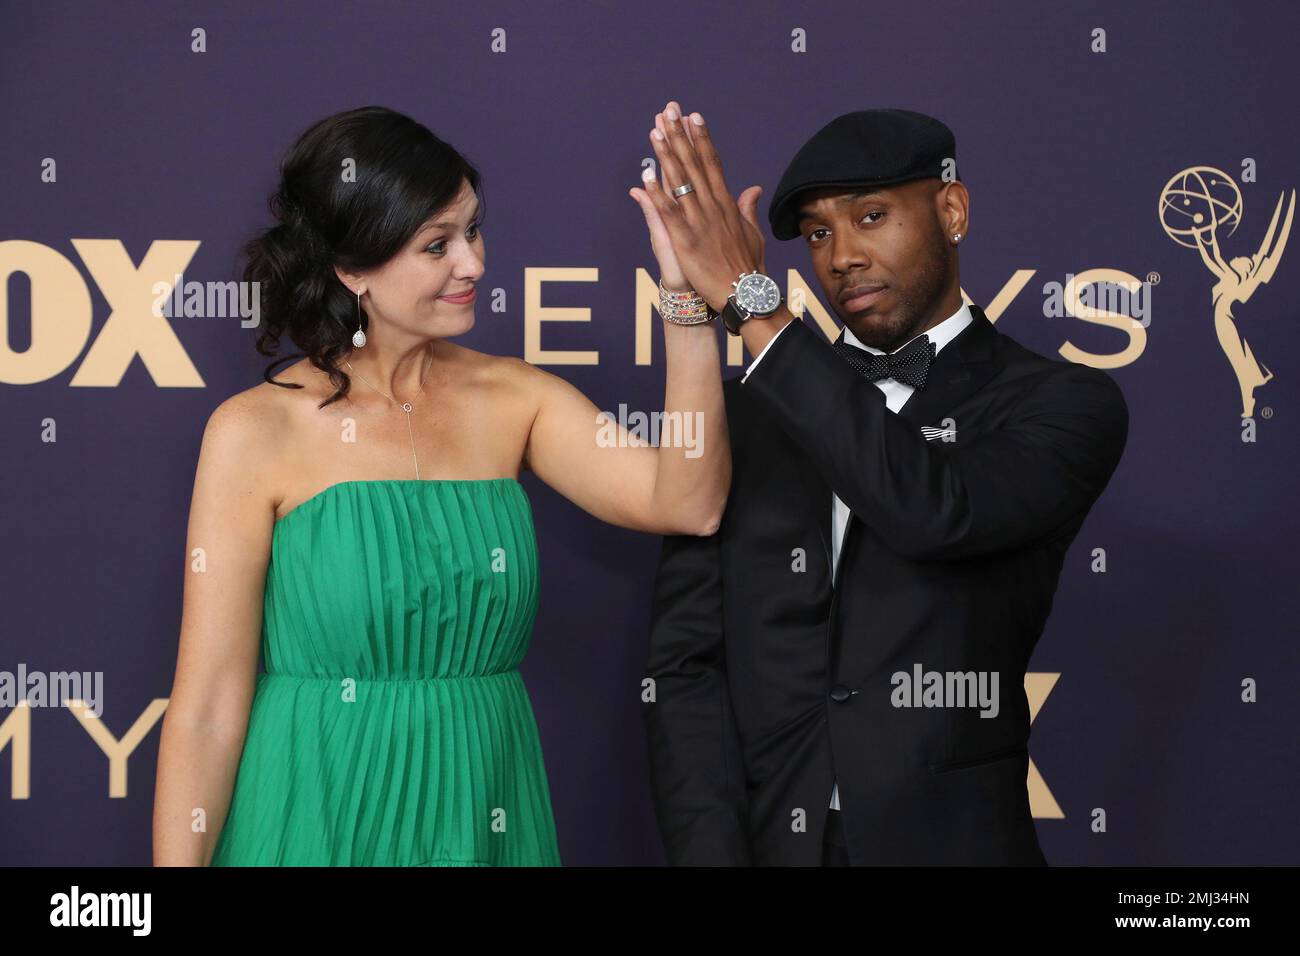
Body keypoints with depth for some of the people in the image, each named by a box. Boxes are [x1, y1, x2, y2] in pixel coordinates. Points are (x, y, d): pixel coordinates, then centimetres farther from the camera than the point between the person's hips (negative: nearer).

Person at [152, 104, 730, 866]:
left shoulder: (512, 399, 1)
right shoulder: (259, 432, -10)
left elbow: (686, 503, -14)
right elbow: (207, 710, -10)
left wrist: (686, 289, -20)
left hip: (486, 819, 4)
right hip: (318, 823, -4)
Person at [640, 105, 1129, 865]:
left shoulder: (1064, 405, -4)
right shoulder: (746, 414, 5)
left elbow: (931, 510, -24)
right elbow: (686, 663, 1)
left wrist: (753, 303, -21)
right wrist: (713, 852, -13)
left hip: (952, 843, -2)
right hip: (760, 840, 3)